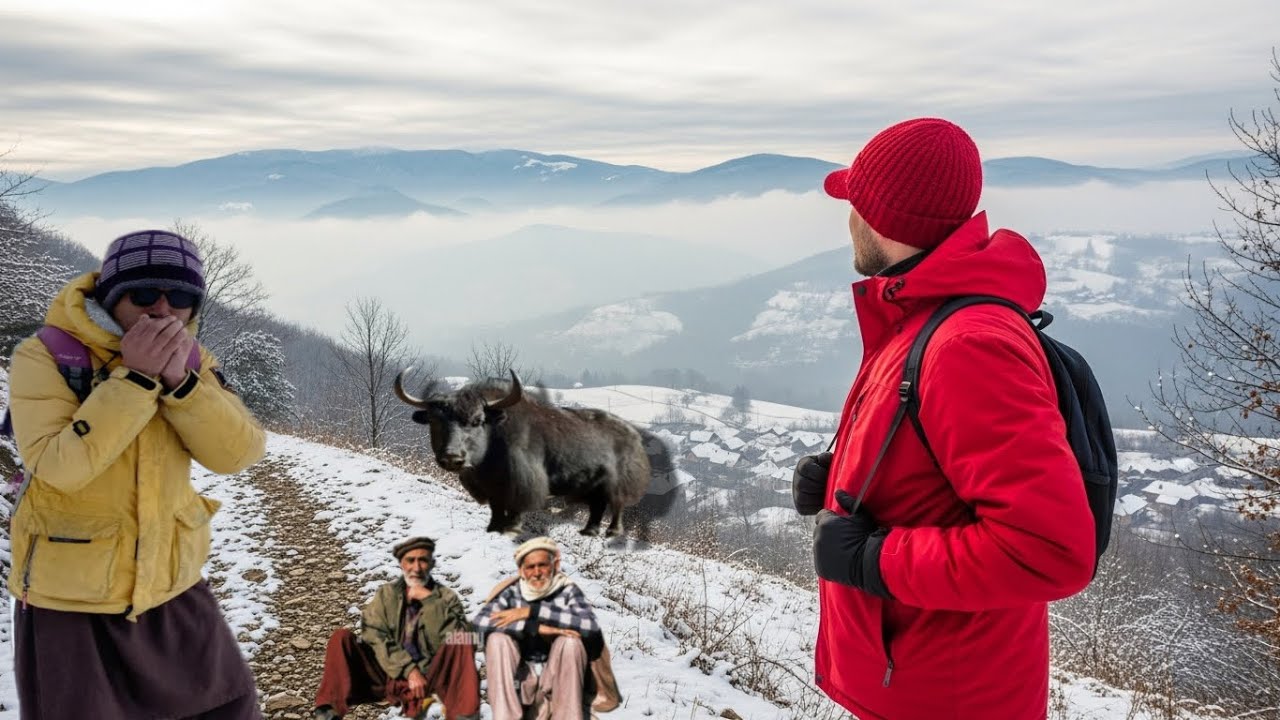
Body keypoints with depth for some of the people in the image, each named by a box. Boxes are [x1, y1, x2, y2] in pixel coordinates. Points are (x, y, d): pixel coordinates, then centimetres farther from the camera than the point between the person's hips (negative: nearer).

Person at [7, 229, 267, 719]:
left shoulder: (190, 361, -1)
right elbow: (60, 467, -27)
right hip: (70, 597, -4)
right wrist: (134, 379, -29)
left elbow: (238, 454, -14)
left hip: (172, 586, 5)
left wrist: (180, 381, -26)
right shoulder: (44, 356, -15)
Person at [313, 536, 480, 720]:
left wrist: (431, 601, -19)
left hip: (432, 677, -2)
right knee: (341, 637, -14)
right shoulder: (386, 594, 9)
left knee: (462, 642, -27)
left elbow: (458, 639, -13)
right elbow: (374, 637, -6)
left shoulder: (446, 598, 5)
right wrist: (409, 670, -17)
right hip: (389, 675, 2)